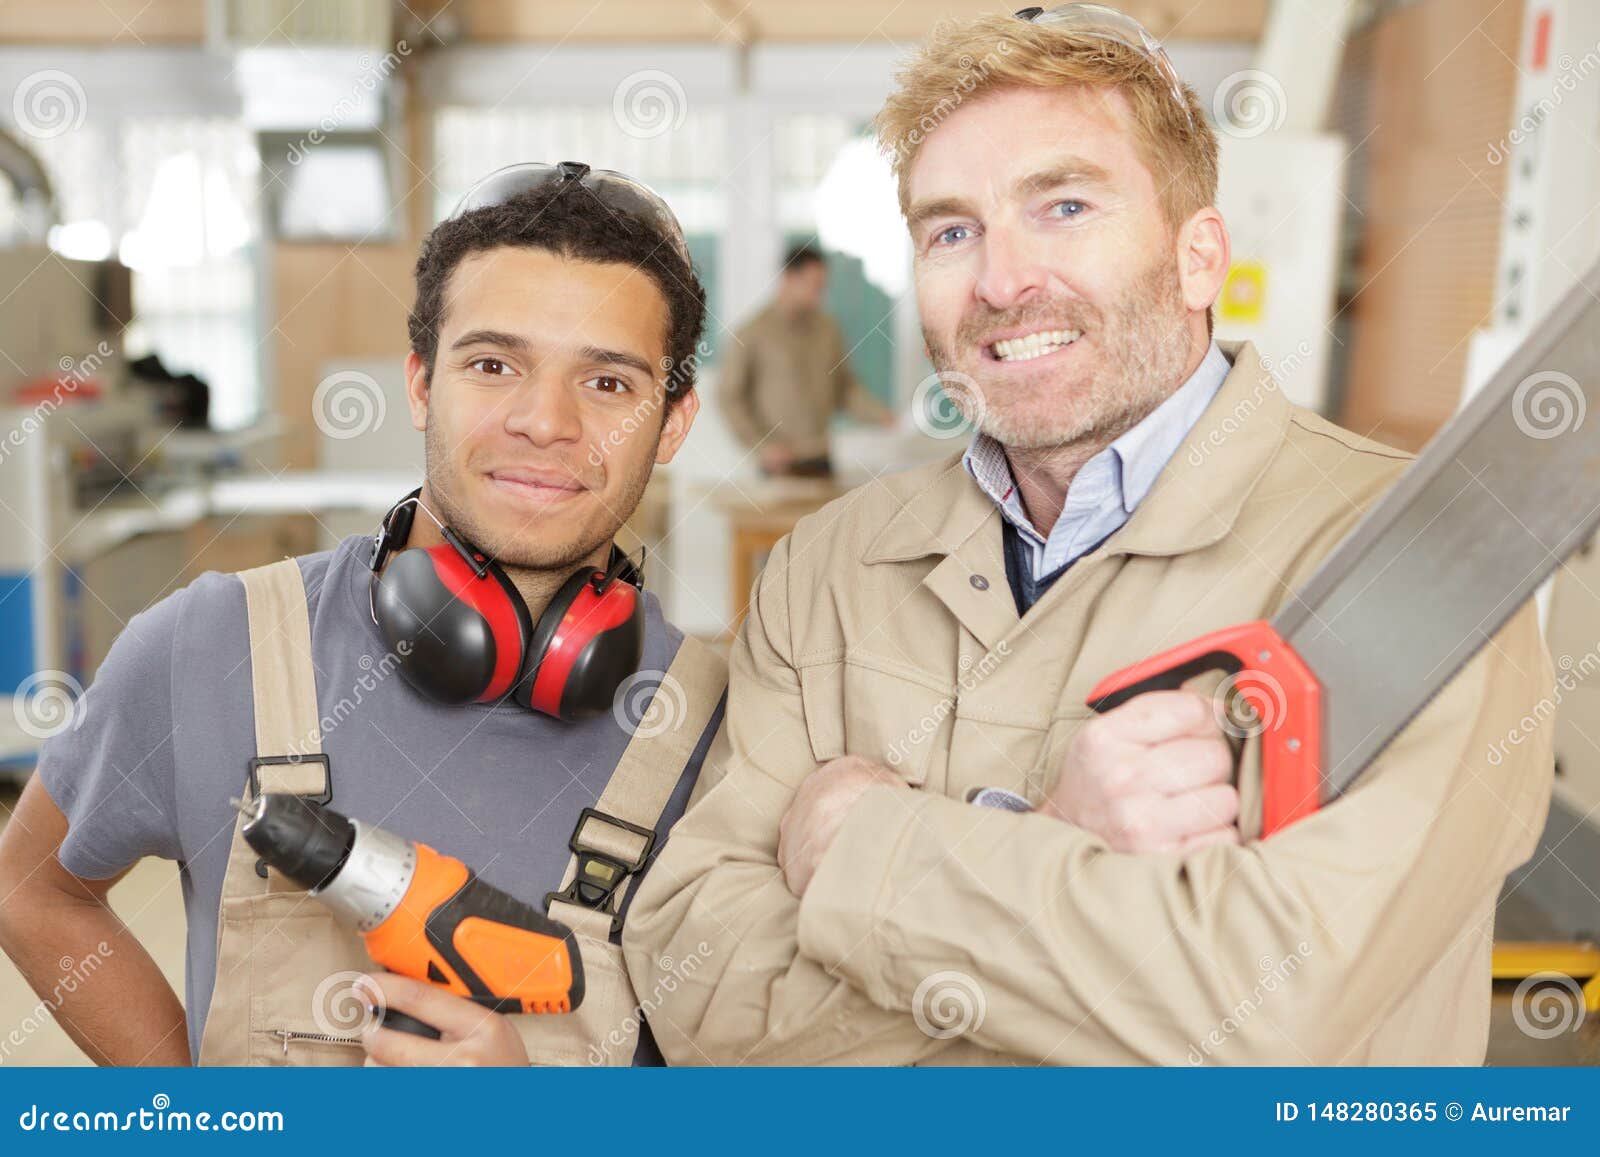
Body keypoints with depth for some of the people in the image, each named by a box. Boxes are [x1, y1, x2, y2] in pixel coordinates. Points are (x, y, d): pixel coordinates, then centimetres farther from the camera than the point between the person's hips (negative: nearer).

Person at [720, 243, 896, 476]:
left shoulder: (827, 328, 7)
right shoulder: (752, 333, -5)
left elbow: (845, 387, 14)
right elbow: (729, 396, -4)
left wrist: (882, 415, -1)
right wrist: (761, 446, -11)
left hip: (821, 460, 4)